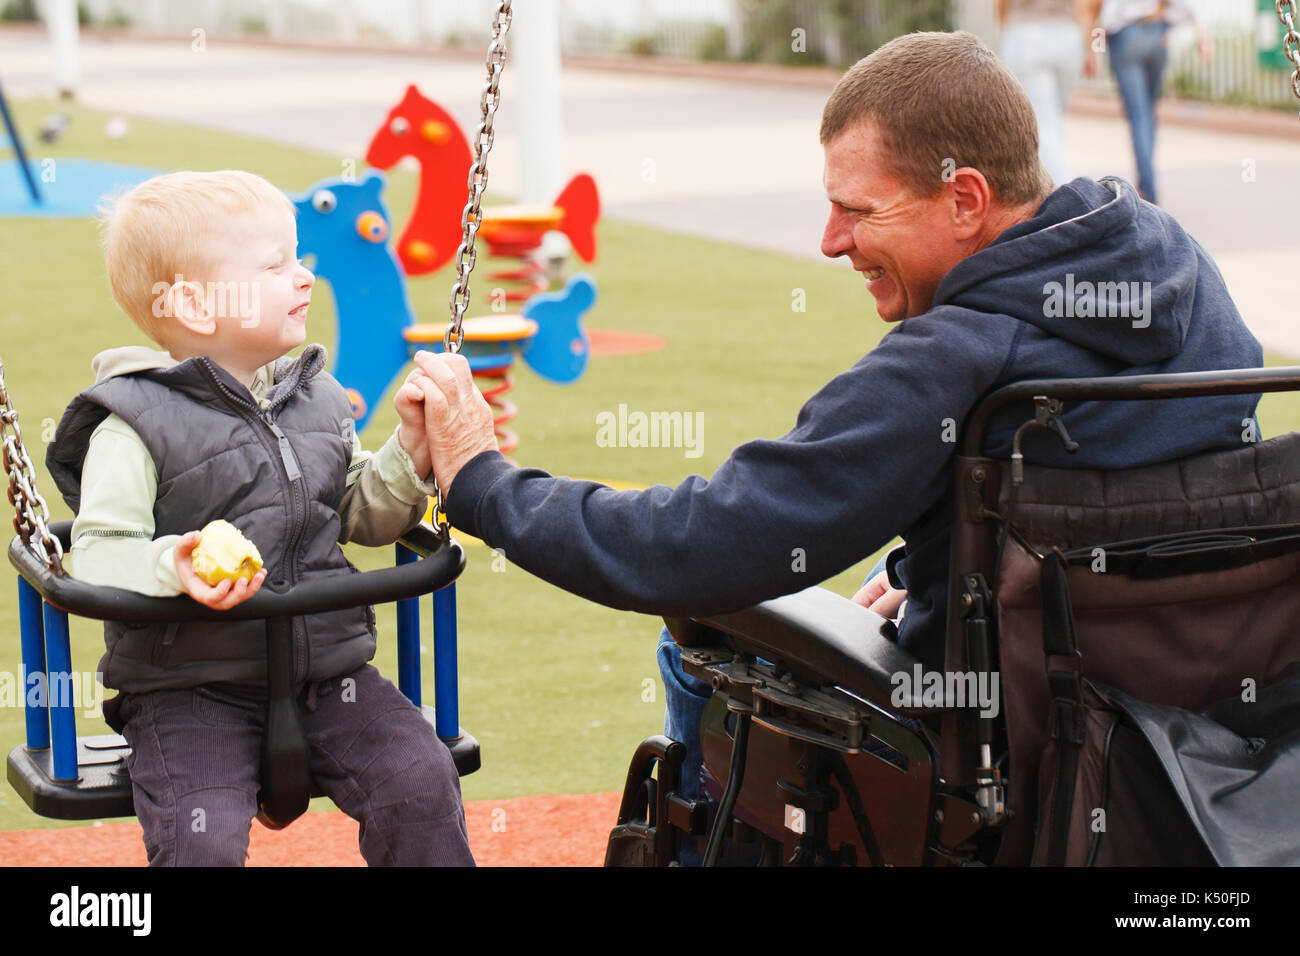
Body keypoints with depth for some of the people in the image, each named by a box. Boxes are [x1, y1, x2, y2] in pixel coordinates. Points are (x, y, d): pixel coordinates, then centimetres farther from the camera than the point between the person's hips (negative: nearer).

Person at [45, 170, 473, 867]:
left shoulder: (317, 398, 11)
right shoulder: (138, 423, -9)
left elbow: (361, 517, 18)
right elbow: (95, 555, -15)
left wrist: (409, 452, 1)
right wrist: (172, 565, -34)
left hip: (327, 670, 5)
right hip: (190, 687, -5)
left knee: (421, 781, -13)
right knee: (203, 839, -22)